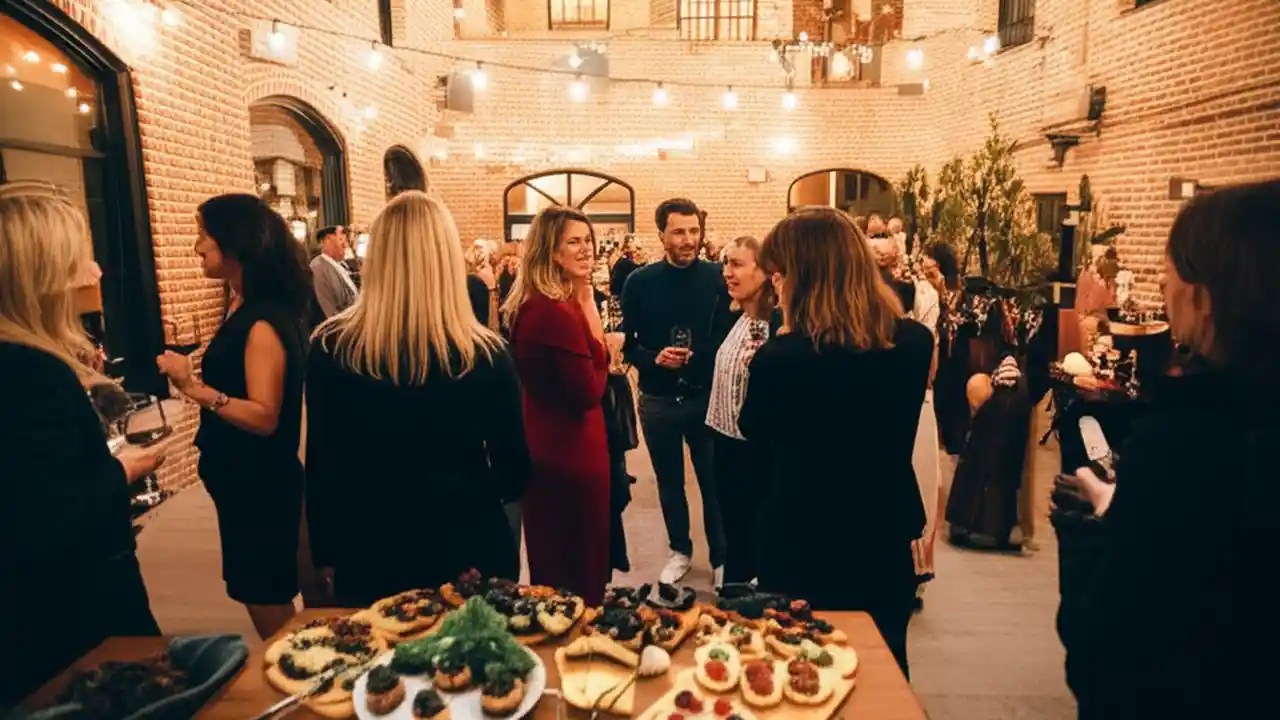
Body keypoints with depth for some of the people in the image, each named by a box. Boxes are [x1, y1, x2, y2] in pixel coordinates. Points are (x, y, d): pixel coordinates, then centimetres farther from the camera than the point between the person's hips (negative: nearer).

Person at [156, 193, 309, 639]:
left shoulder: (263, 321, -22)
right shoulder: (243, 309, 6)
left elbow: (264, 416, -26)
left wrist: (194, 388, -32)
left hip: (261, 483, -9)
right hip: (242, 479, 9)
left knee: (266, 600, 6)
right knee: (262, 595, 21)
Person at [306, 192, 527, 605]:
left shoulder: (329, 348, -12)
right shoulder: (487, 355, -15)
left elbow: (322, 469, -3)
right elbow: (513, 477, -6)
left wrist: (326, 555, 11)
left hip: (371, 556, 1)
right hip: (469, 554, -1)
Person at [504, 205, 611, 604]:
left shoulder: (529, 304, 7)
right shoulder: (559, 312, -23)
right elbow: (588, 393, -21)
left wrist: (585, 300, -3)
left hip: (543, 446, 10)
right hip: (571, 451, -10)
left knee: (548, 564, 23)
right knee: (583, 567, 9)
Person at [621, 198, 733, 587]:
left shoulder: (718, 278, -5)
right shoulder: (640, 282, -4)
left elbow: (731, 337, -1)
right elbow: (625, 342, -2)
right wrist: (654, 359, -19)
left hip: (707, 397, -1)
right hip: (658, 400, 2)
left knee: (714, 481, 9)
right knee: (669, 482, 17)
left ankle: (721, 557, 27)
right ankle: (680, 551, 37)